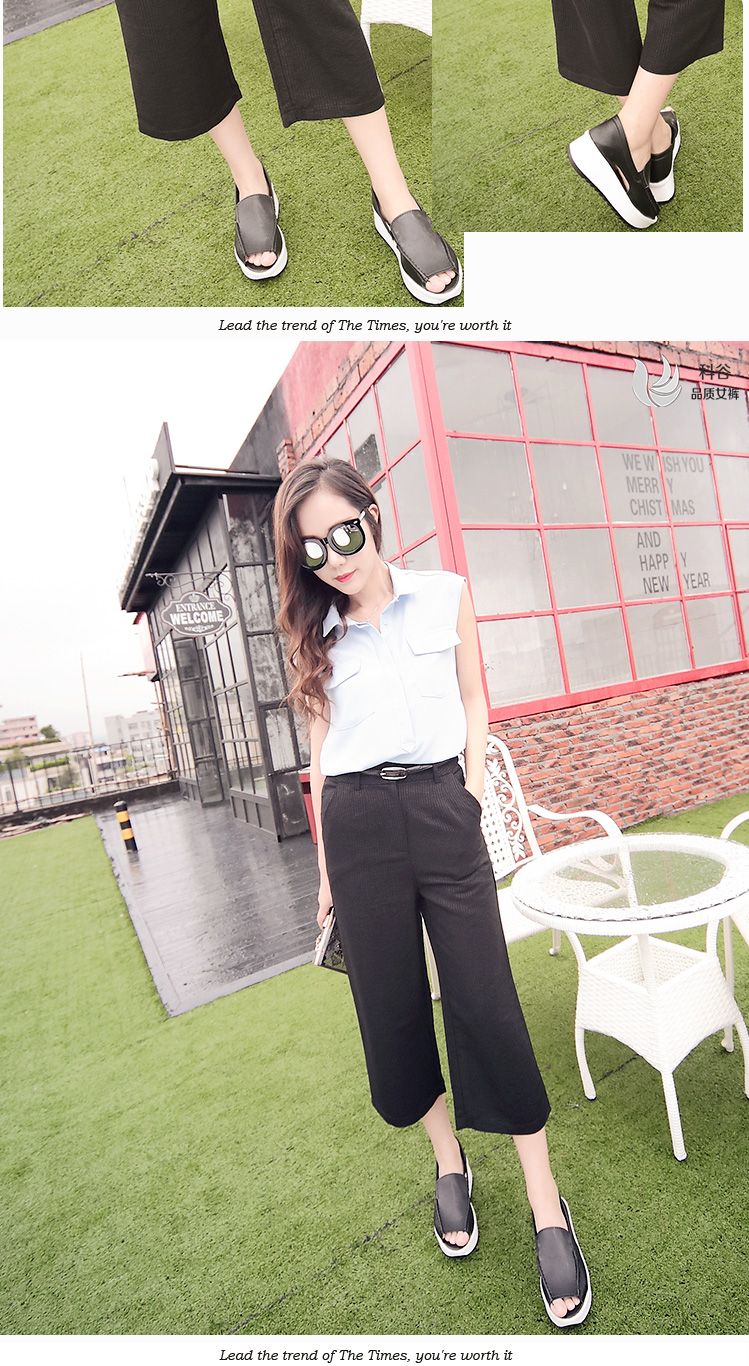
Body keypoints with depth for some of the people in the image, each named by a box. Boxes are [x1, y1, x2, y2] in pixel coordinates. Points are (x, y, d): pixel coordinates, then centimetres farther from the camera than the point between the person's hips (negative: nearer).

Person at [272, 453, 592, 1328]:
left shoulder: (445, 595, 4)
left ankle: (548, 1213, 21)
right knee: (393, 1010, 10)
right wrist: (326, 865, 11)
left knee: (486, 1006, 0)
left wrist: (472, 799, 2)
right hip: (356, 823, 2)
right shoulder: (314, 633, 8)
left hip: (441, 807, -1)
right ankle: (449, 1164, 36)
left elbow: (474, 705, 10)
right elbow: (322, 749, 11)